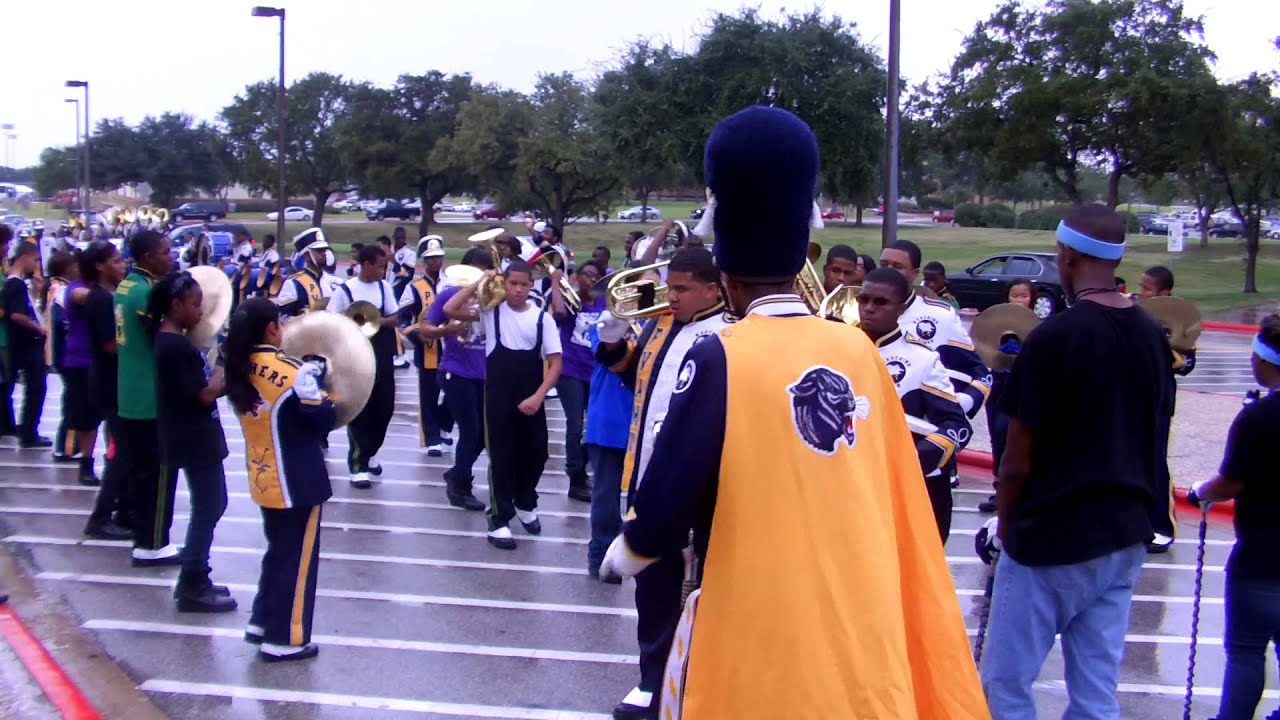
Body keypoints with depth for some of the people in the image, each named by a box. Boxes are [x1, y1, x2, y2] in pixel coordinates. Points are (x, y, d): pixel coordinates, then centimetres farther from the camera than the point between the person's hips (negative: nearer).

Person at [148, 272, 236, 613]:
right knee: (208, 509, -2)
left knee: (208, 506, 18)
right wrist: (226, 373, -5)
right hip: (196, 441, -10)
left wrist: (219, 378, -2)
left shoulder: (169, 340, 10)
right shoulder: (178, 347, -21)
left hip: (193, 438, 10)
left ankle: (193, 580, 26)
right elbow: (206, 394, -21)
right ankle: (193, 588, 6)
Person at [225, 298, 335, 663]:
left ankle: (261, 622, 30)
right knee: (297, 558, 5)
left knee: (278, 550, 23)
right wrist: (324, 396, 2)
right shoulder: (292, 372, -21)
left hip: (263, 479, 7)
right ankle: (284, 639, 11)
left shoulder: (239, 370, 1)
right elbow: (324, 420, -15)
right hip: (297, 482, -7)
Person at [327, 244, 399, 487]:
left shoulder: (384, 286, 4)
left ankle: (369, 453, 31)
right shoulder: (345, 290, -10)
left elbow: (394, 319, 5)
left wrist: (376, 321, -14)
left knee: (384, 408, 10)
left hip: (382, 359, 5)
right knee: (359, 412, -1)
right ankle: (357, 465, 7)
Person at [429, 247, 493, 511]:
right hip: (456, 373, -4)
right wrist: (446, 330, -25)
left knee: (484, 432, 9)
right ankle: (461, 489, 13)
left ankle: (457, 475, 32)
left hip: (484, 374, 5)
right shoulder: (449, 294, -5)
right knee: (470, 431, -4)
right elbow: (425, 329, -4)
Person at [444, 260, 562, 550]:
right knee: (502, 458, 1)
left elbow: (555, 364, -3)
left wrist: (538, 396, -14)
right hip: (498, 397, -2)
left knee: (535, 454, 11)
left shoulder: (542, 317, -3)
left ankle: (525, 504, 36)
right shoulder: (491, 310, -3)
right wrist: (479, 283, -11)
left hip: (531, 399, 2)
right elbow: (450, 309, -12)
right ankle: (499, 520, 9)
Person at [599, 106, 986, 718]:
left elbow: (664, 515, -14)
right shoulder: (860, 350, 1)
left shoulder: (720, 359, -14)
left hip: (759, 638, -5)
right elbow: (896, 500, 9)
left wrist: (624, 553, 5)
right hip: (865, 629, 5)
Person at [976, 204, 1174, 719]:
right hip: (1126, 533, 7)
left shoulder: (1054, 338, -16)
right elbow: (1151, 434, 12)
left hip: (1052, 539, -7)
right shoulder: (1151, 335, 4)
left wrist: (1003, 524, 3)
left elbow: (1018, 462, -13)